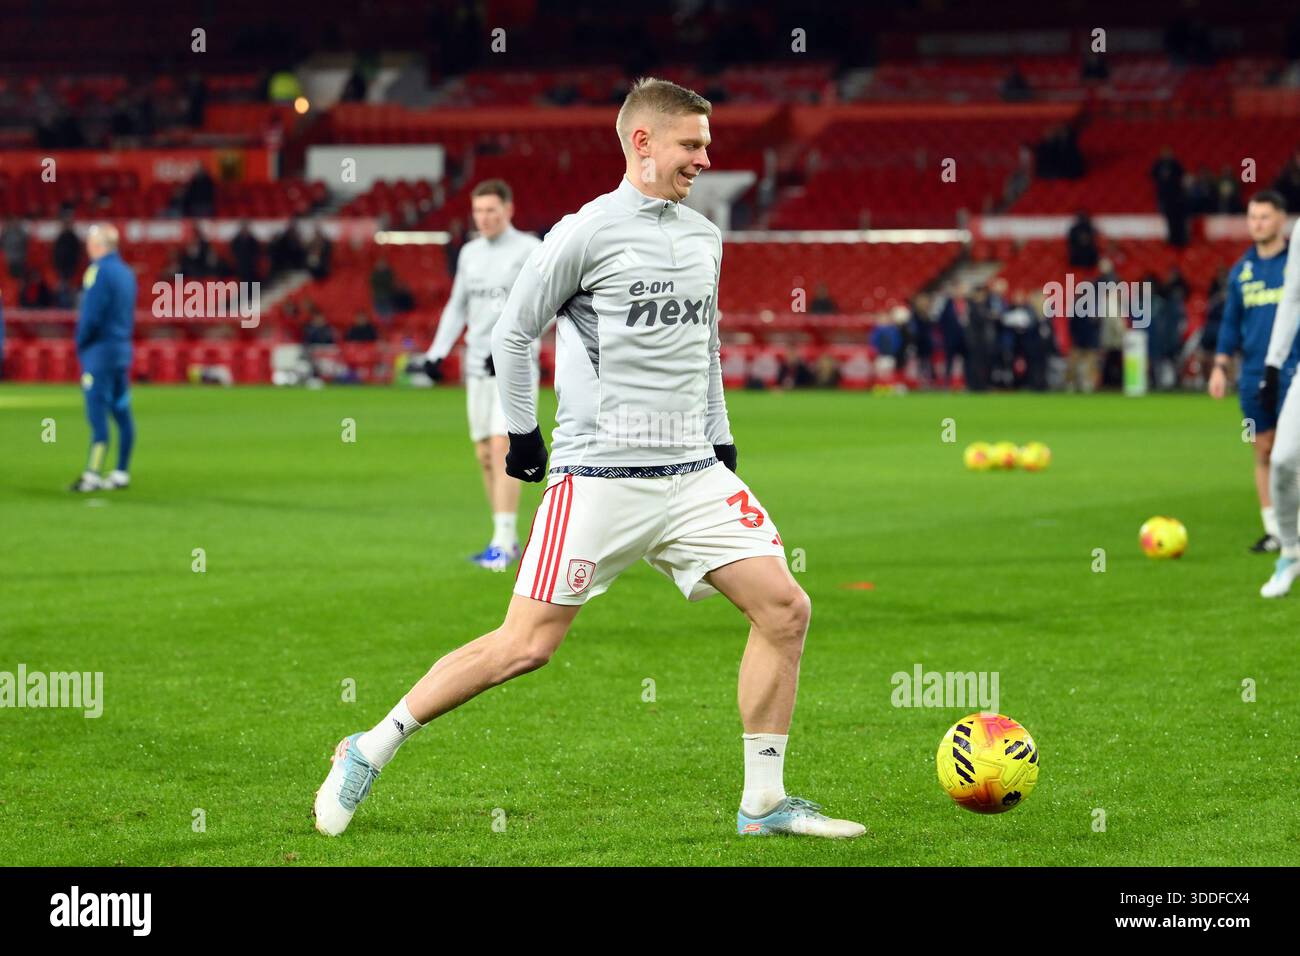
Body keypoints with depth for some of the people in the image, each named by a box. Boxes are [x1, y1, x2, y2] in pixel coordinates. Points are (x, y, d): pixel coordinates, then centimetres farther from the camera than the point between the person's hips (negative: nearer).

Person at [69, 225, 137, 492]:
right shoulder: (126, 272, 13)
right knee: (122, 412, 8)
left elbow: (90, 316, -19)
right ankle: (121, 473, 11)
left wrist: (80, 345, -4)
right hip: (123, 349, 9)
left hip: (100, 350, -9)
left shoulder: (99, 271, -13)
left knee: (98, 412, -10)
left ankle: (92, 475, -13)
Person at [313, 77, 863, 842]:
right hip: (599, 478, -6)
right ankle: (369, 752, 7)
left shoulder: (705, 237, 13)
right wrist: (523, 431, 2)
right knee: (527, 644, -8)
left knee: (785, 608, -6)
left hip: (692, 473, 6)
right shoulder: (587, 232, -7)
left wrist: (721, 436, 20)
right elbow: (513, 334, 1)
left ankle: (763, 801, 4)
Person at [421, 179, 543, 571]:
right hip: (478, 365, 7)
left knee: (502, 450, -15)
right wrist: (437, 351, 9)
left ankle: (503, 543, -15)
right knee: (484, 456, 7)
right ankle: (507, 541, 15)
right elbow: (457, 306, 21)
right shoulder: (470, 253, 14)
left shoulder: (530, 250, -5)